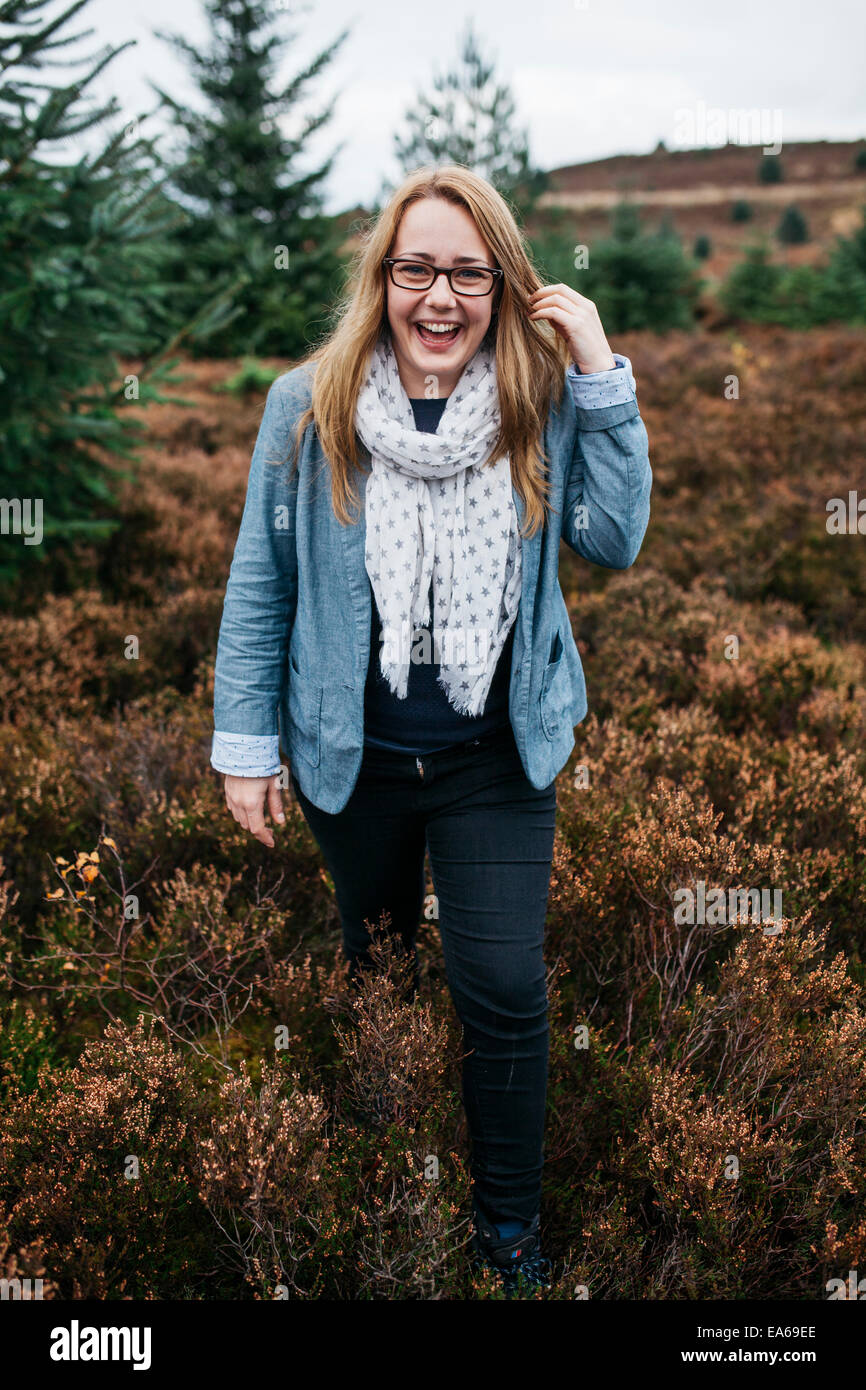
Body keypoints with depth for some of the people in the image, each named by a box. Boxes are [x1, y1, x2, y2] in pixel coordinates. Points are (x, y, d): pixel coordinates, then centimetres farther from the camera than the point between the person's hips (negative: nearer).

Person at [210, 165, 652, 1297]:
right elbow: (261, 584, -4)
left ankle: (510, 1225, 23)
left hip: (497, 757, 0)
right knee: (375, 950, 23)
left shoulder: (543, 406, -6)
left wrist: (602, 375, -20)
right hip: (350, 752, 1)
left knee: (505, 990, -1)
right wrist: (245, 745, -4)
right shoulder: (309, 407, -9)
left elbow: (615, 538, -16)